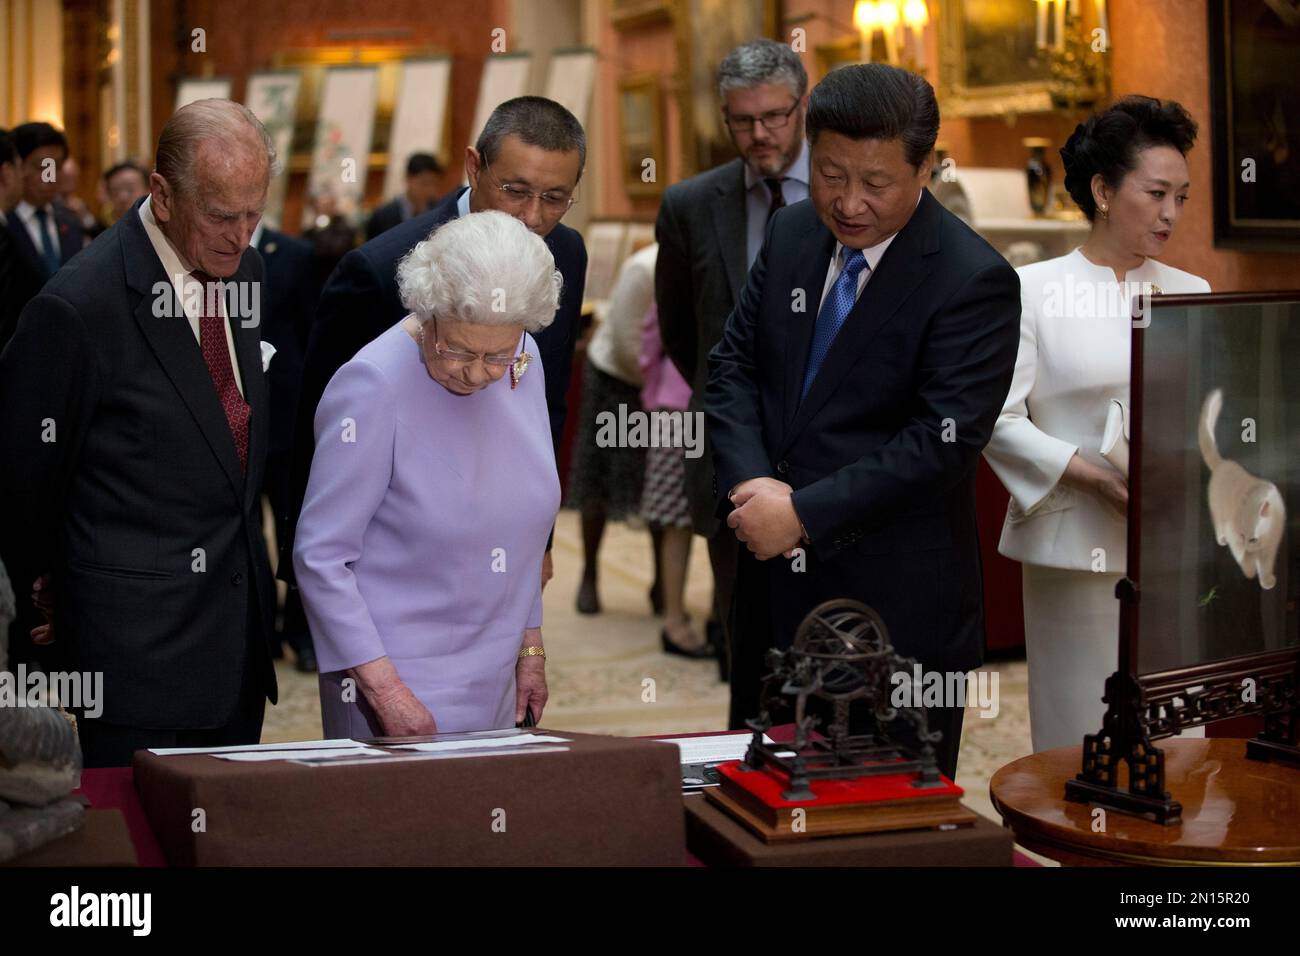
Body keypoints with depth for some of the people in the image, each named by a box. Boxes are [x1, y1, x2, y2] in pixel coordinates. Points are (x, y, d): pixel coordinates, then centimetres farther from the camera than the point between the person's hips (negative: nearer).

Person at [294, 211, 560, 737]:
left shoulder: (524, 361, 2)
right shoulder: (374, 385, -17)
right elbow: (320, 557, -16)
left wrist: (530, 648, 14)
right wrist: (385, 690, -21)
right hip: (398, 682, -6)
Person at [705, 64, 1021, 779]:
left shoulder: (974, 281, -14)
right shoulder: (791, 234, 6)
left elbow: (943, 441, -19)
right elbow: (733, 366, 7)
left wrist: (805, 514, -19)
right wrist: (749, 484, -10)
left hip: (898, 604, -6)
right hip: (775, 585, 6)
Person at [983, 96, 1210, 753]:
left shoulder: (1191, 294, 14)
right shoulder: (1032, 291, 0)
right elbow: (997, 419, -6)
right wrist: (1096, 477, -17)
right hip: (1079, 551, -4)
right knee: (1081, 742, 0)